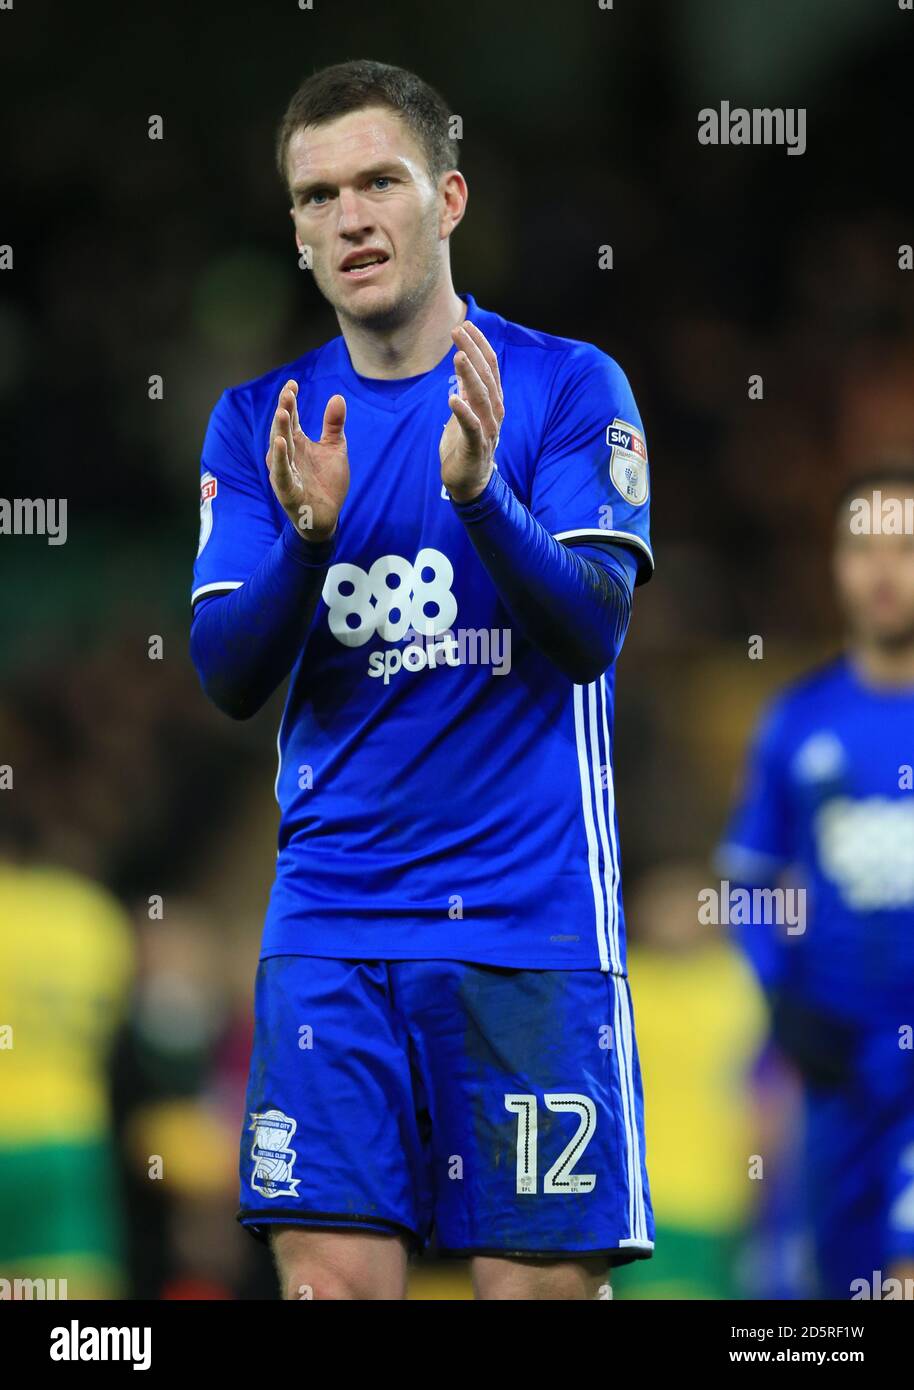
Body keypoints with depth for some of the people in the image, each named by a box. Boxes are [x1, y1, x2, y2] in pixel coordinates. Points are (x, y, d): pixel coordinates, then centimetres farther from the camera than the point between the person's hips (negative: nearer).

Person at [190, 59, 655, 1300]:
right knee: (333, 1277, -4)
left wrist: (481, 489, -28)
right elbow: (228, 677, 2)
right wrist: (307, 535, -17)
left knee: (544, 1278, -4)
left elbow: (593, 629, -11)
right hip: (332, 915, 2)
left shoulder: (568, 389, 0)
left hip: (528, 918, -2)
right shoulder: (260, 420, 9)